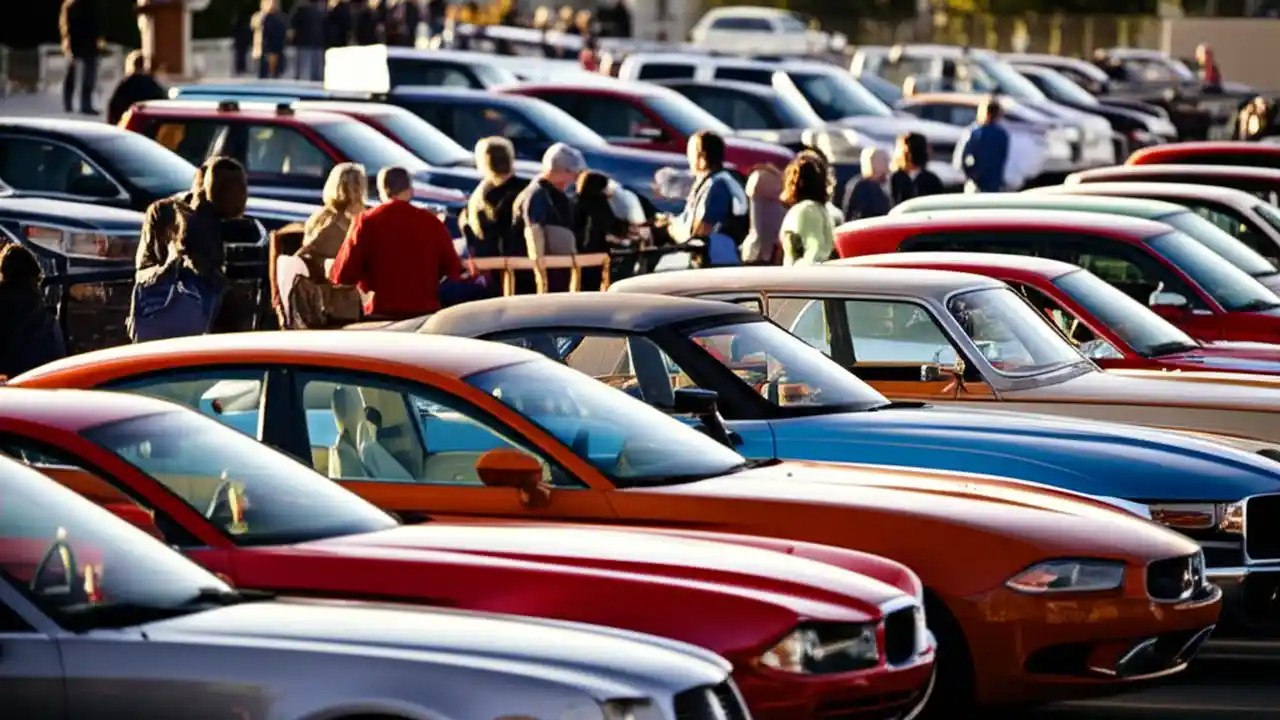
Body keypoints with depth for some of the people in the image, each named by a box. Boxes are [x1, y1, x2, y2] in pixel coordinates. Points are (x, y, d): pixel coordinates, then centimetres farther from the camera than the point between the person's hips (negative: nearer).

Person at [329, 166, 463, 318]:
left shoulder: (366, 222, -3)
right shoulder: (432, 222, 0)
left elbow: (342, 275, -5)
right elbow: (454, 272, 7)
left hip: (381, 314, -1)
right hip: (426, 313, 1)